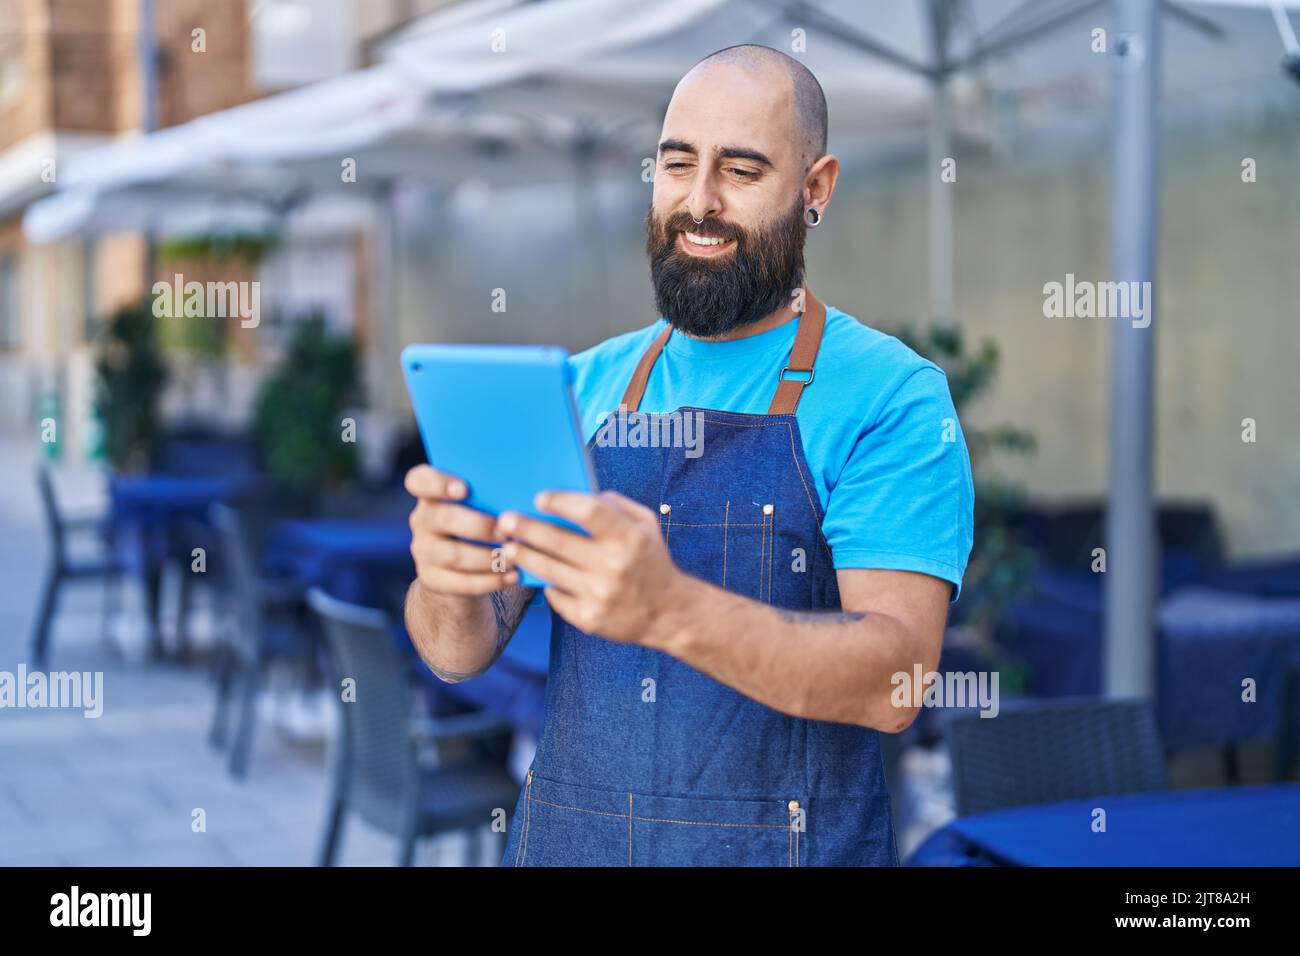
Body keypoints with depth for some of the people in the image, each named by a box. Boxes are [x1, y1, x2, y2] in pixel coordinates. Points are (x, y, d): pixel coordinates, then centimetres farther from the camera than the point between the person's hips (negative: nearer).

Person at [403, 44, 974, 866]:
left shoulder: (891, 397, -10)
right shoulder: (582, 386, 4)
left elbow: (895, 681, -20)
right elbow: (464, 652, 1)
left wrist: (670, 608, -35)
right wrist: (449, 589, -22)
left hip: (783, 846, -3)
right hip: (563, 837, 4)